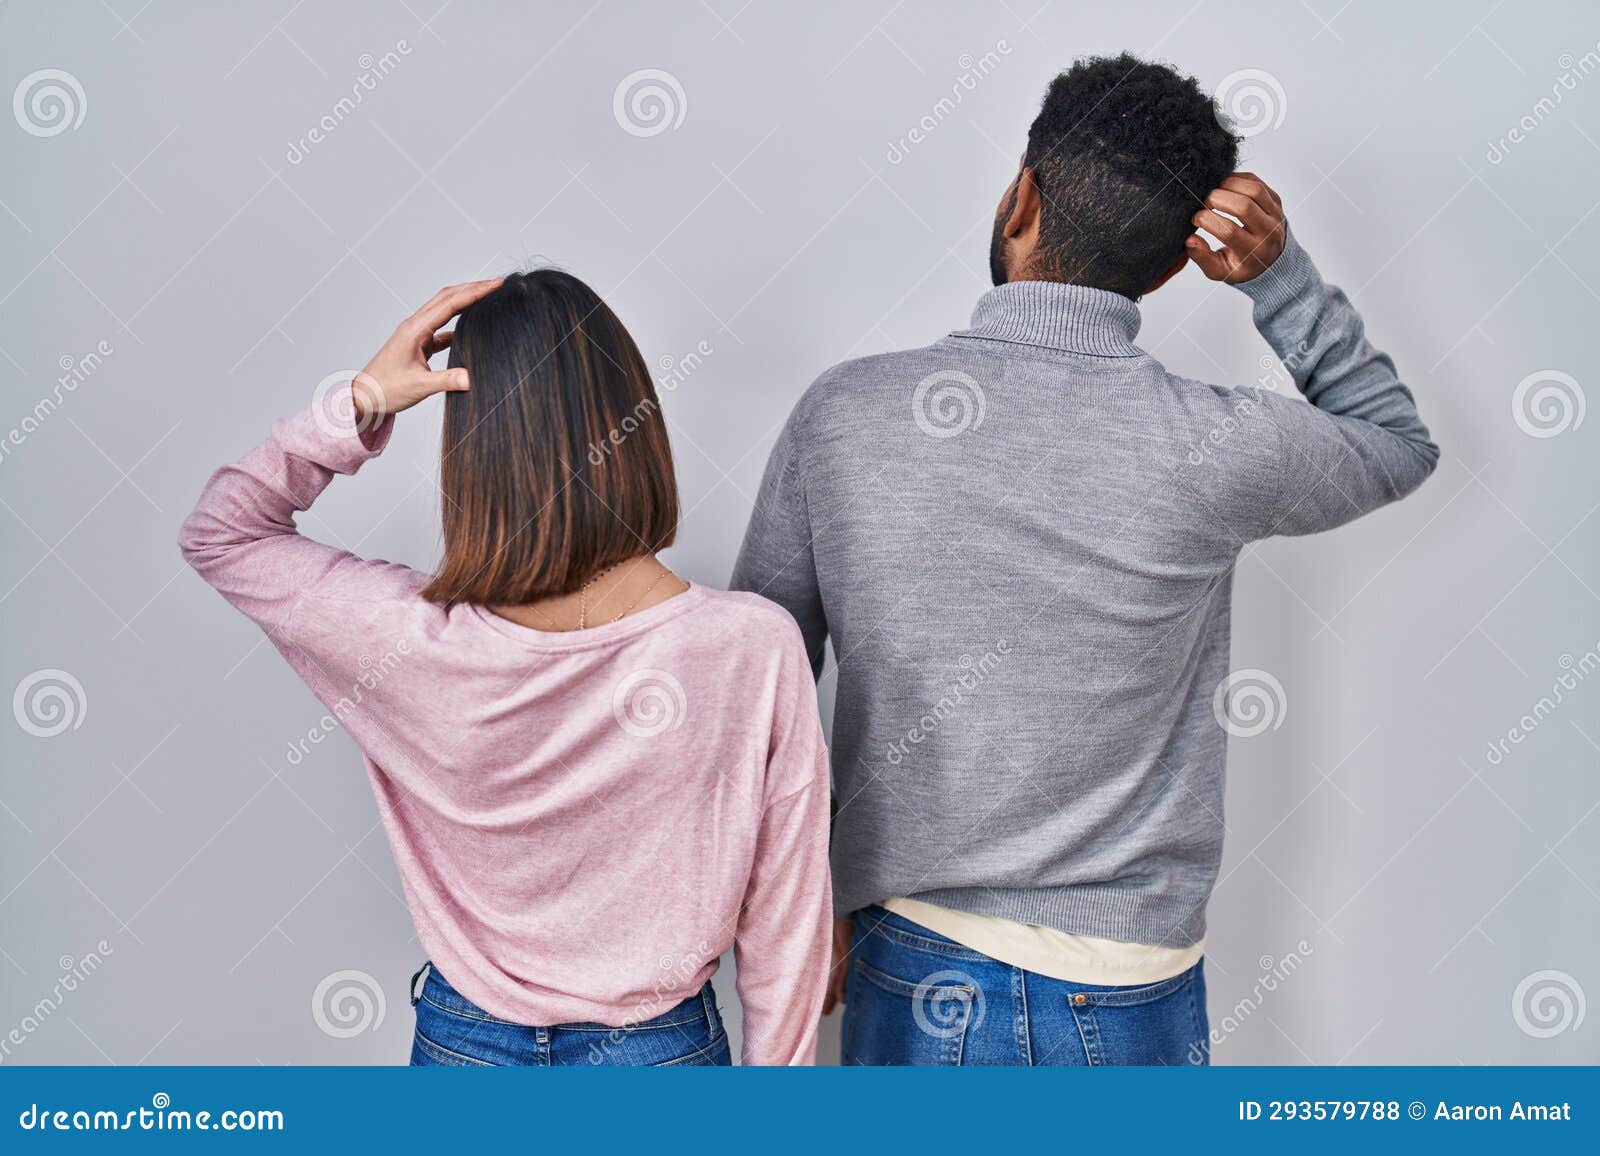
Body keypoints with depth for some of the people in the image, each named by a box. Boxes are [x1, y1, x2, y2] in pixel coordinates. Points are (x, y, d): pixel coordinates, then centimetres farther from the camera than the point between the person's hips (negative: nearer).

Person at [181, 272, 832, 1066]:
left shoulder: (415, 641, -22)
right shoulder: (755, 648, -24)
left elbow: (217, 534, -3)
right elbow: (782, 919, -13)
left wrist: (358, 408, -17)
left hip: (465, 1047, 1)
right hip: (661, 1055, 0)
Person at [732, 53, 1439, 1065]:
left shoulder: (844, 412, -11)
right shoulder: (1212, 448, -16)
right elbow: (1399, 442, 8)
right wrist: (1278, 271, -4)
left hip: (913, 966, 1)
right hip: (1125, 998, -1)